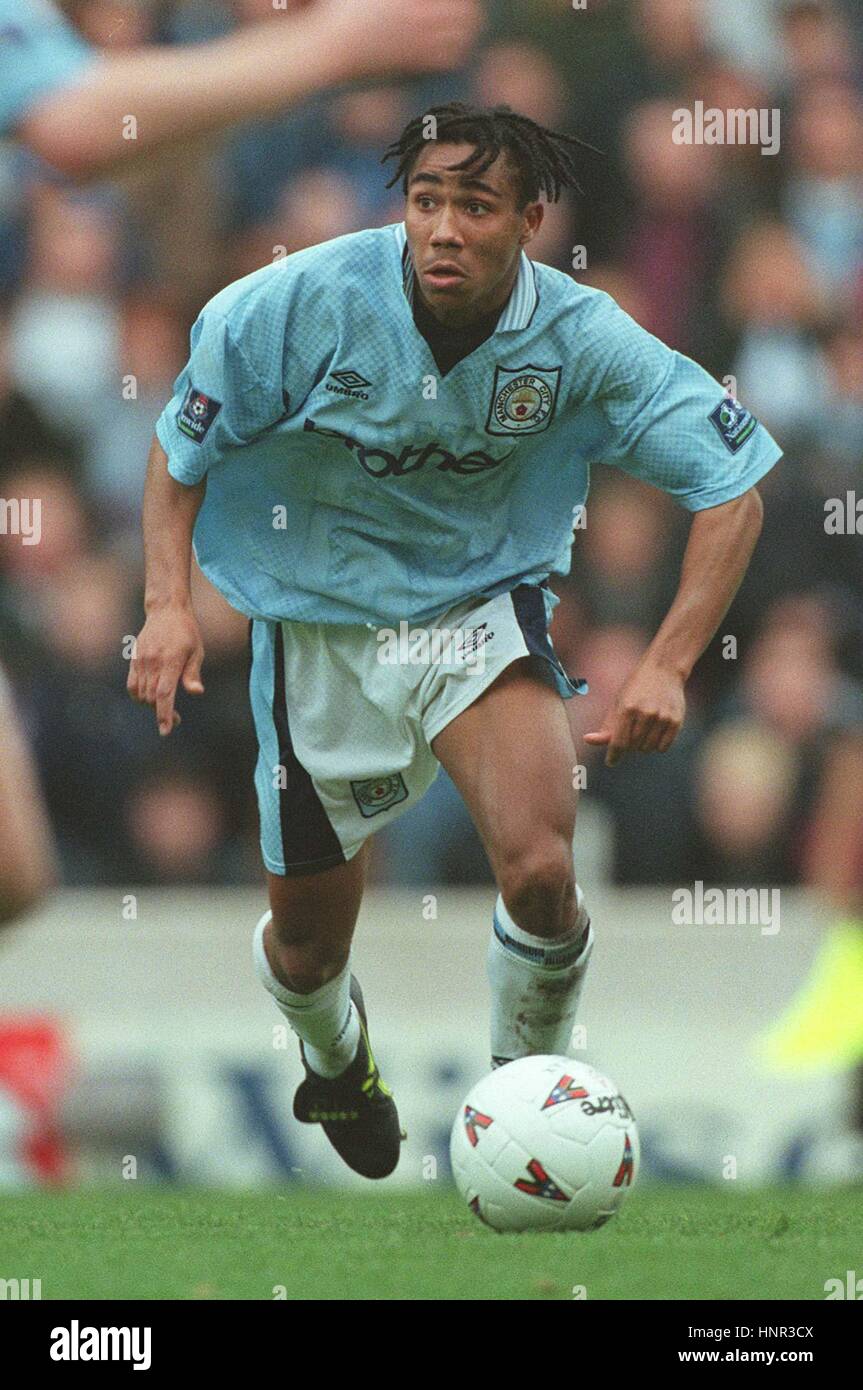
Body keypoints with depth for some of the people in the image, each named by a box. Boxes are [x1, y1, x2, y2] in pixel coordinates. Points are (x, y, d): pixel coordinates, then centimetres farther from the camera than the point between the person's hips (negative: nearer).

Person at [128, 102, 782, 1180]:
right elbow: (181, 443, -5)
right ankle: (335, 1062, 48)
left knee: (539, 872, -25)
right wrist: (168, 601, -19)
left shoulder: (580, 339, -17)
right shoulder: (309, 302, -20)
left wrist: (667, 666, -20)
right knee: (308, 944, 8)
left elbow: (732, 491, -10)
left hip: (482, 611, 0)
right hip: (321, 625, 0)